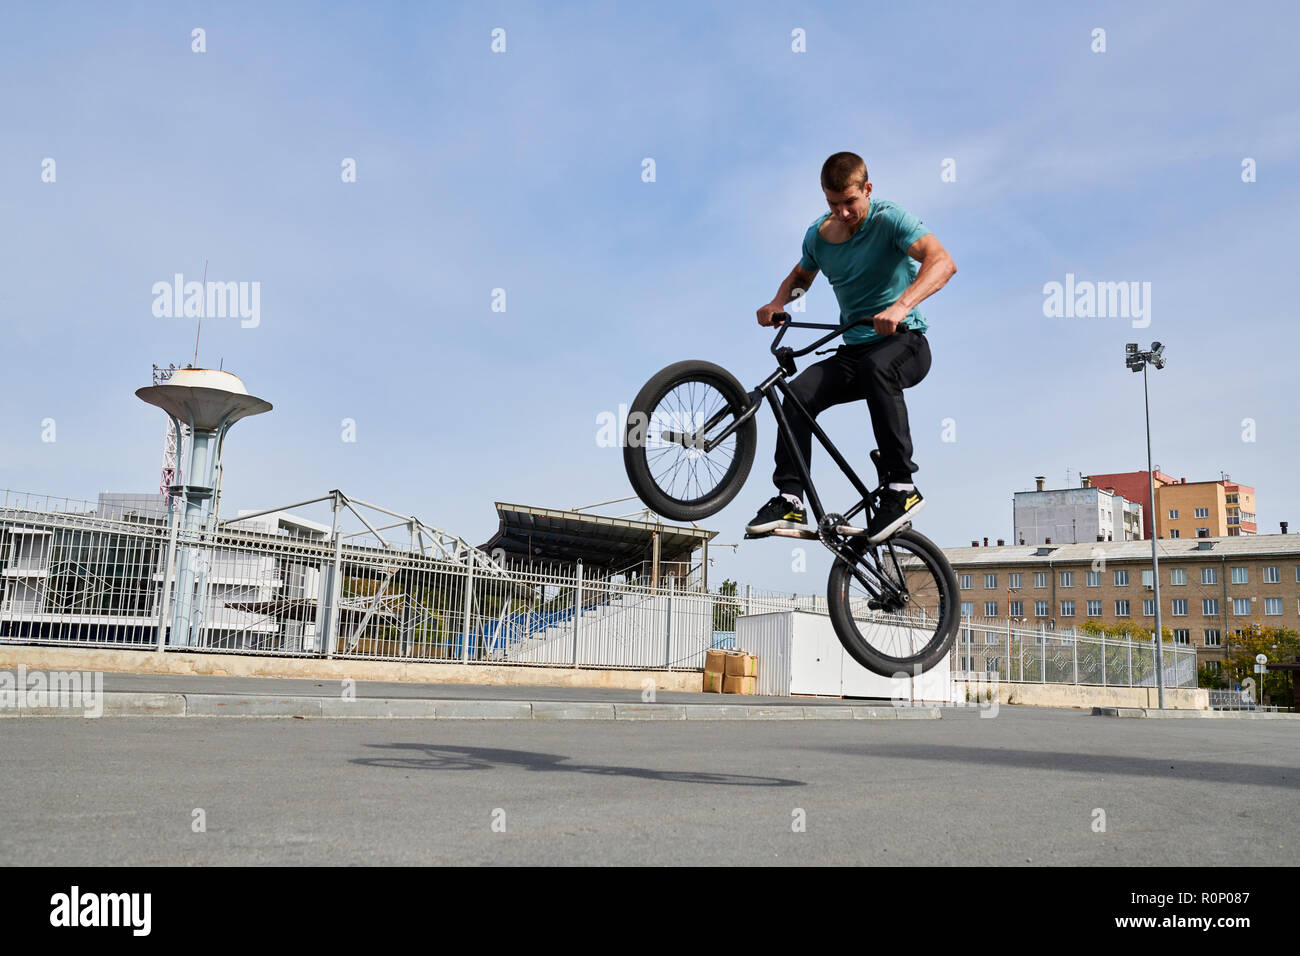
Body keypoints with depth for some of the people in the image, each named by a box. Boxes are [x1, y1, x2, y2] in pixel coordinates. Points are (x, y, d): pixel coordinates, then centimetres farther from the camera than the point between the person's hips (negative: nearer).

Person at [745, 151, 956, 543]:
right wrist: (778, 302, 3)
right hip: (854, 350, 5)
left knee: (875, 367, -39)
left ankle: (901, 487, -31)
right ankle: (790, 500, -14)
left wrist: (901, 306, -44)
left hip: (905, 342, -5)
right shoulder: (818, 235, 4)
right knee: (798, 392, -20)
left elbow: (942, 262, -27)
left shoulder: (889, 219, -12)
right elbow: (801, 276, 26)